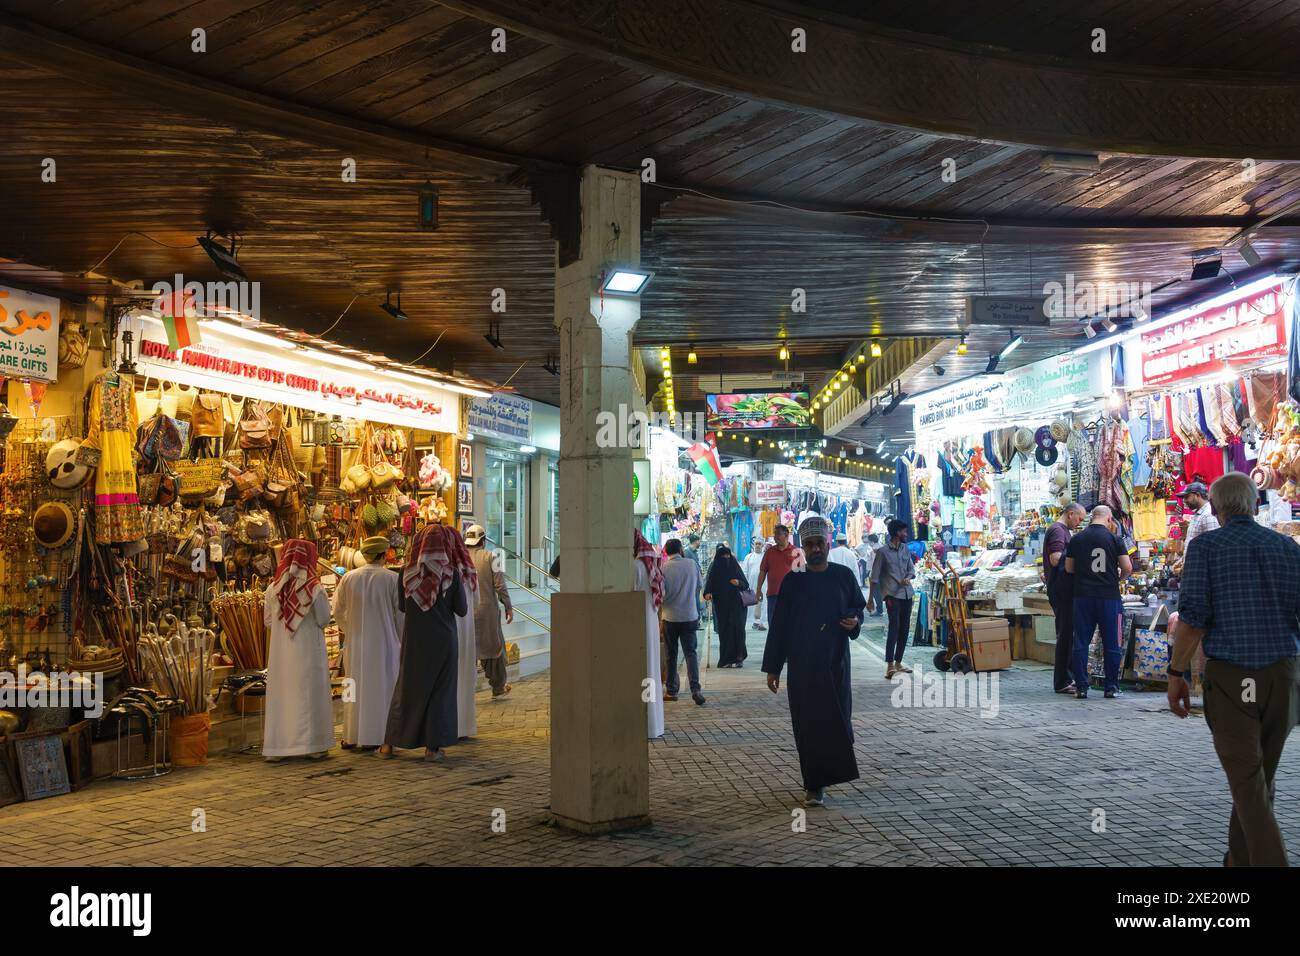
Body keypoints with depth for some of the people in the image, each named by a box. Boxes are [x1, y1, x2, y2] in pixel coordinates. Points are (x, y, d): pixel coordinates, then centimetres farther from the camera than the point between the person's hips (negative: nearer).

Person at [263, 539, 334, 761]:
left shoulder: (273, 589, 0)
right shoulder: (314, 589, -10)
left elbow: (268, 620, 7)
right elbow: (324, 620, -5)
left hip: (280, 651, 3)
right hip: (308, 650, -3)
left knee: (280, 695, 8)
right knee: (309, 694, 5)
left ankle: (276, 746, 10)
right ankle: (312, 743, 6)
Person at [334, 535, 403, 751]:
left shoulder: (349, 578, -3)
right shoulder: (392, 579, -11)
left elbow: (338, 611, 5)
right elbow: (400, 613, -6)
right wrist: (402, 641, 5)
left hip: (355, 642, 3)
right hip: (383, 642, -3)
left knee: (356, 686, 14)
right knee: (380, 686, 6)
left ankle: (351, 736, 19)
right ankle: (372, 737, 6)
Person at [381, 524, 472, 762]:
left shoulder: (407, 571, -4)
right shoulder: (451, 573, -11)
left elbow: (402, 606, 7)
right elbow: (462, 610, -5)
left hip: (413, 639, 3)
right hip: (442, 638, -2)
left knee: (407, 687, 15)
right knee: (440, 690, 8)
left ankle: (390, 742, 20)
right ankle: (433, 746, 7)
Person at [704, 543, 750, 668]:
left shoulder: (735, 567, 5)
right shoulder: (714, 569, 4)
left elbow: (746, 585, 7)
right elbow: (709, 584, -3)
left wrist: (738, 583, -14)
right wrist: (707, 593, -24)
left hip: (736, 605, 0)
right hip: (721, 605, 0)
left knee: (736, 628, -10)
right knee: (724, 631, -1)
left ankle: (739, 657, -7)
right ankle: (726, 658, 4)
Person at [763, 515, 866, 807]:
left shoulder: (844, 576, 3)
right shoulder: (793, 581, 1)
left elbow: (858, 607, 16)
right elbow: (778, 626, 3)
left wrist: (855, 622, -10)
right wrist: (772, 668, 1)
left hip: (835, 662, 1)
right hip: (802, 665, -1)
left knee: (838, 720, -1)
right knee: (807, 725, 2)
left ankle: (833, 771, 23)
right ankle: (814, 785, 11)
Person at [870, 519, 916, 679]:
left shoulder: (905, 548, 12)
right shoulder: (883, 551, -6)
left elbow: (912, 567, 17)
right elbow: (874, 577, -5)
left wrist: (909, 577, -6)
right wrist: (871, 598, -6)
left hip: (907, 593, 7)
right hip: (892, 594, -7)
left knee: (904, 628, 9)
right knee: (894, 627, -16)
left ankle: (898, 663, 18)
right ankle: (889, 666, -19)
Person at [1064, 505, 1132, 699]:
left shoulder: (1077, 539, 3)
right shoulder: (1113, 539, -3)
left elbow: (1068, 568, 6)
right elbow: (1127, 568, -5)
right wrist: (1118, 578, 15)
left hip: (1083, 596, 2)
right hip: (1109, 596, -2)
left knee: (1081, 643, 5)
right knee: (1112, 643, 7)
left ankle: (1081, 688, 5)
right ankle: (1112, 687, 10)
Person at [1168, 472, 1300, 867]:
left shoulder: (1205, 546, -5)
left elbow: (1193, 616, -13)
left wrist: (1176, 674, -4)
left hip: (1229, 678, -4)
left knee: (1248, 784, -3)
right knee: (1259, 777, 19)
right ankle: (1240, 859, 32)